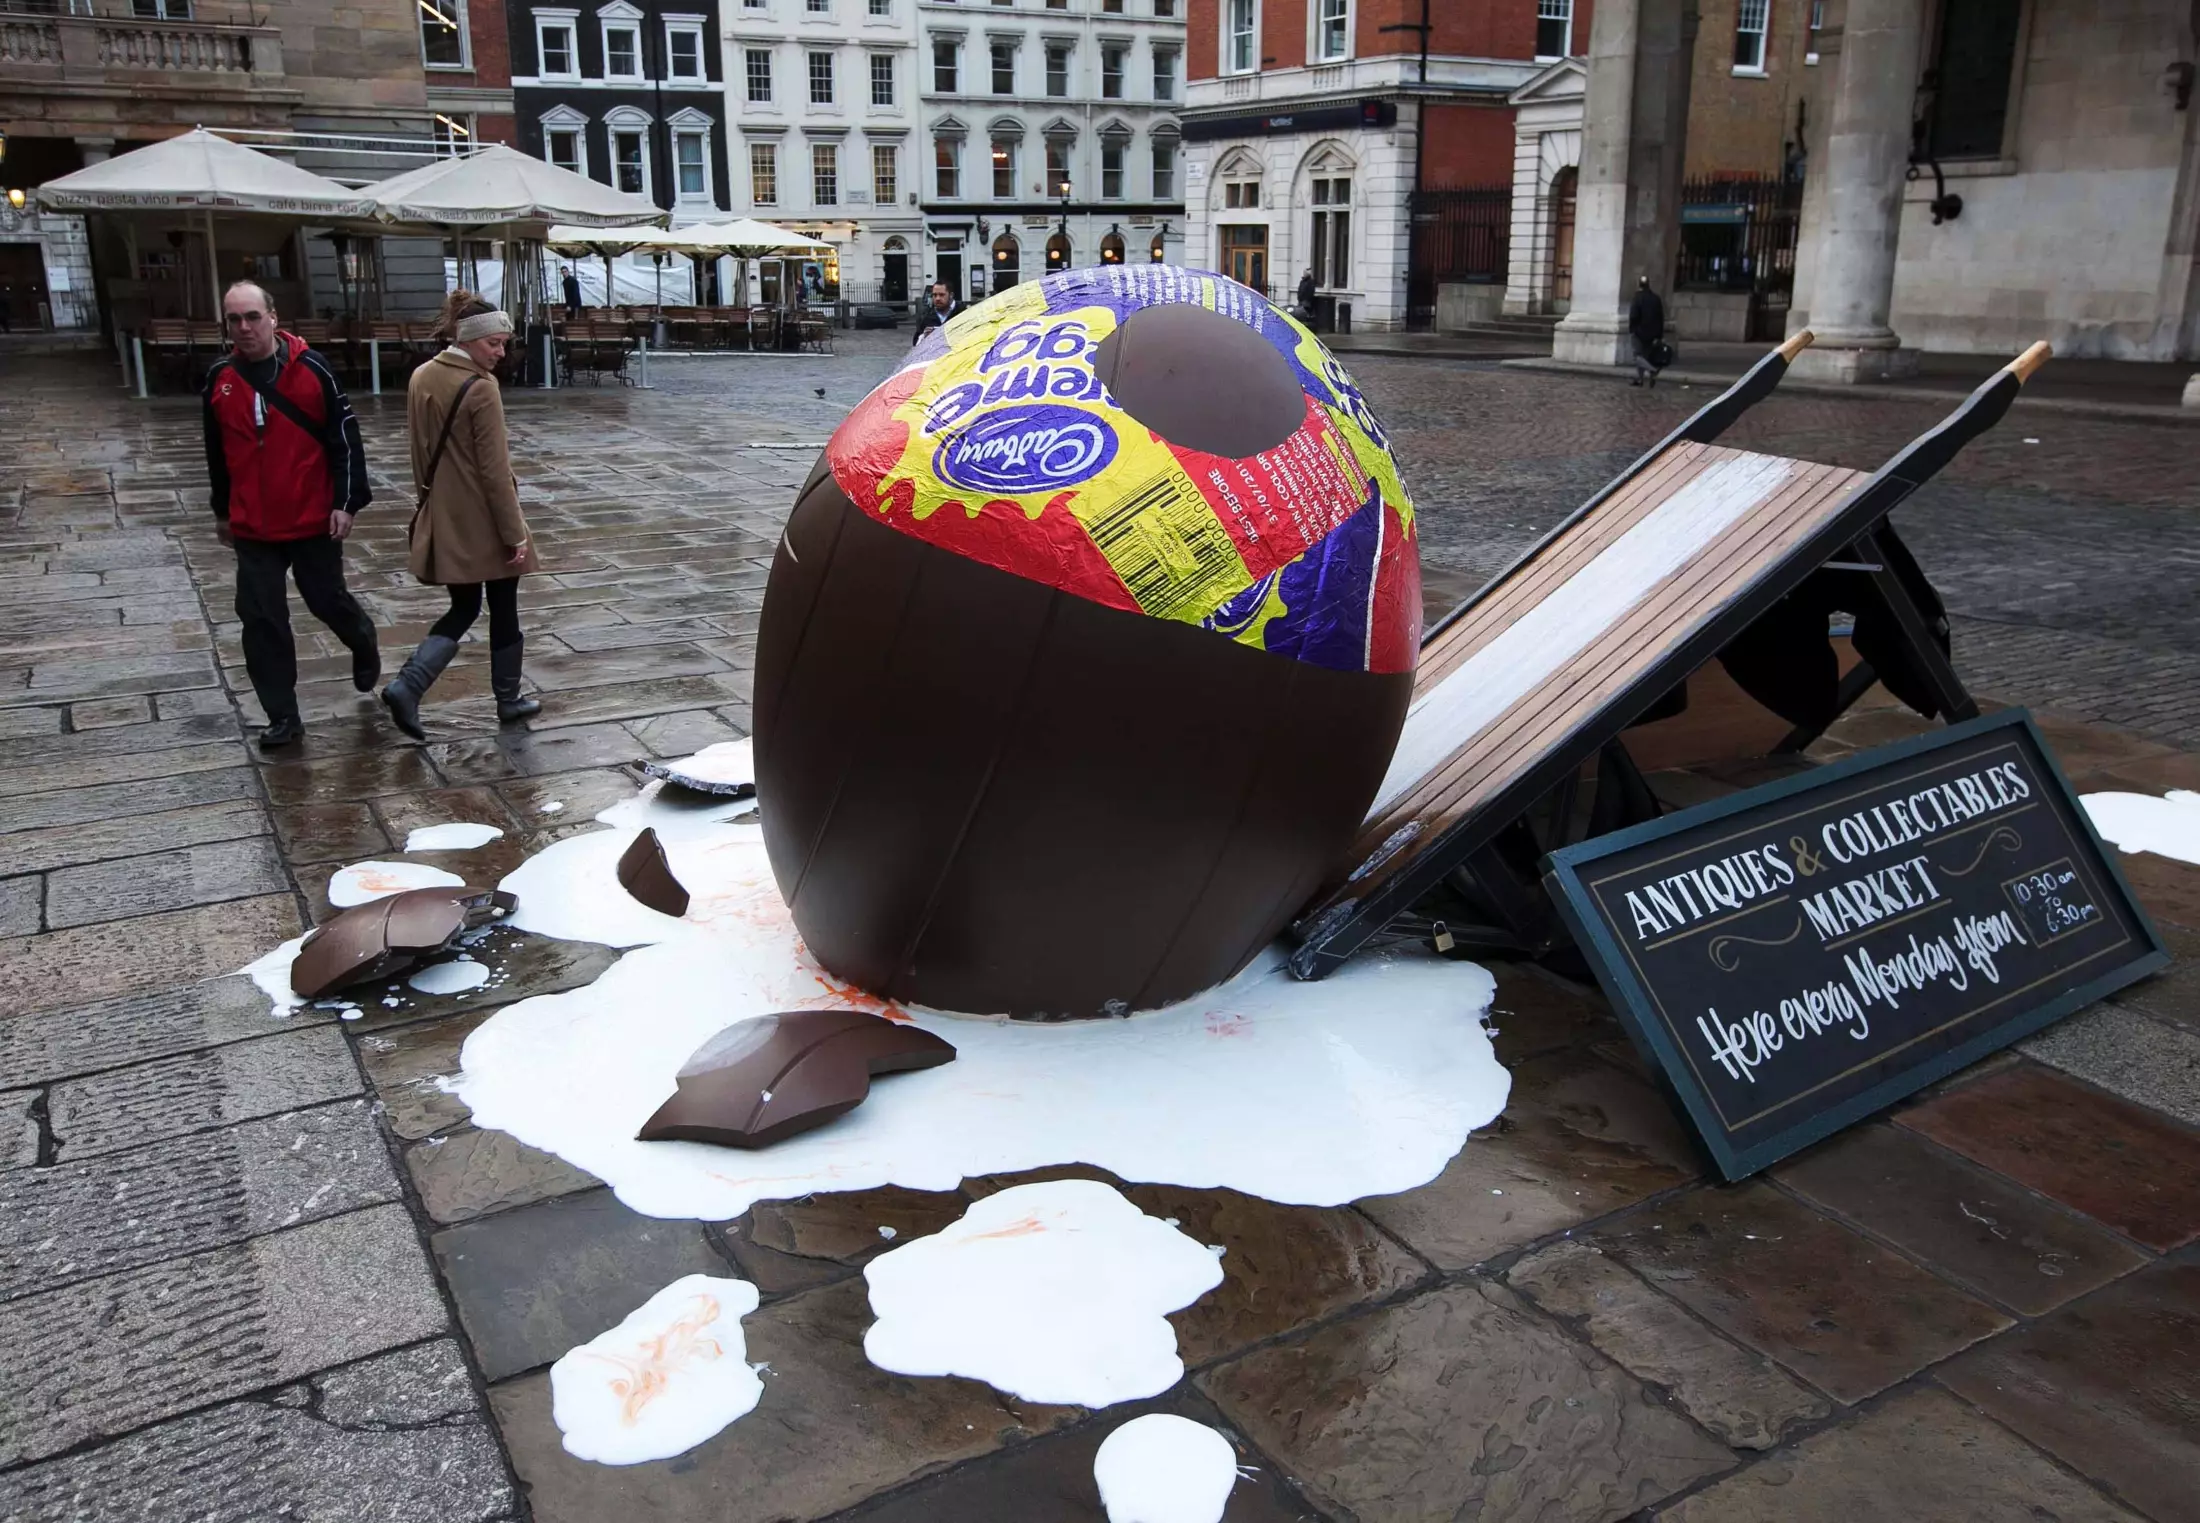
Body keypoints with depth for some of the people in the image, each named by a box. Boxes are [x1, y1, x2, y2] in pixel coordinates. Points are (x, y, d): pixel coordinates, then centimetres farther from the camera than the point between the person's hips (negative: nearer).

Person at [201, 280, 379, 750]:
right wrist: (222, 512, 19)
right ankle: (283, 718, 9)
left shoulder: (311, 369, -8)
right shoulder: (219, 379, 2)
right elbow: (217, 453, 14)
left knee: (328, 600, 10)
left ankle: (364, 645, 44)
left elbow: (345, 439, -6)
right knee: (260, 620, 1)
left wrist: (345, 502, -10)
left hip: (313, 521, -3)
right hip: (253, 529, 3)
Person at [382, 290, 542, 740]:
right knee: (503, 610, 11)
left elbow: (420, 450, 12)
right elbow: (495, 470, -19)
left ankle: (407, 686, -1)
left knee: (463, 609, 16)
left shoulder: (421, 378, 4)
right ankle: (508, 699, 23)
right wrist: (516, 533, -14)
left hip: (444, 520, 7)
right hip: (484, 524, -7)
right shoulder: (481, 387, -18)